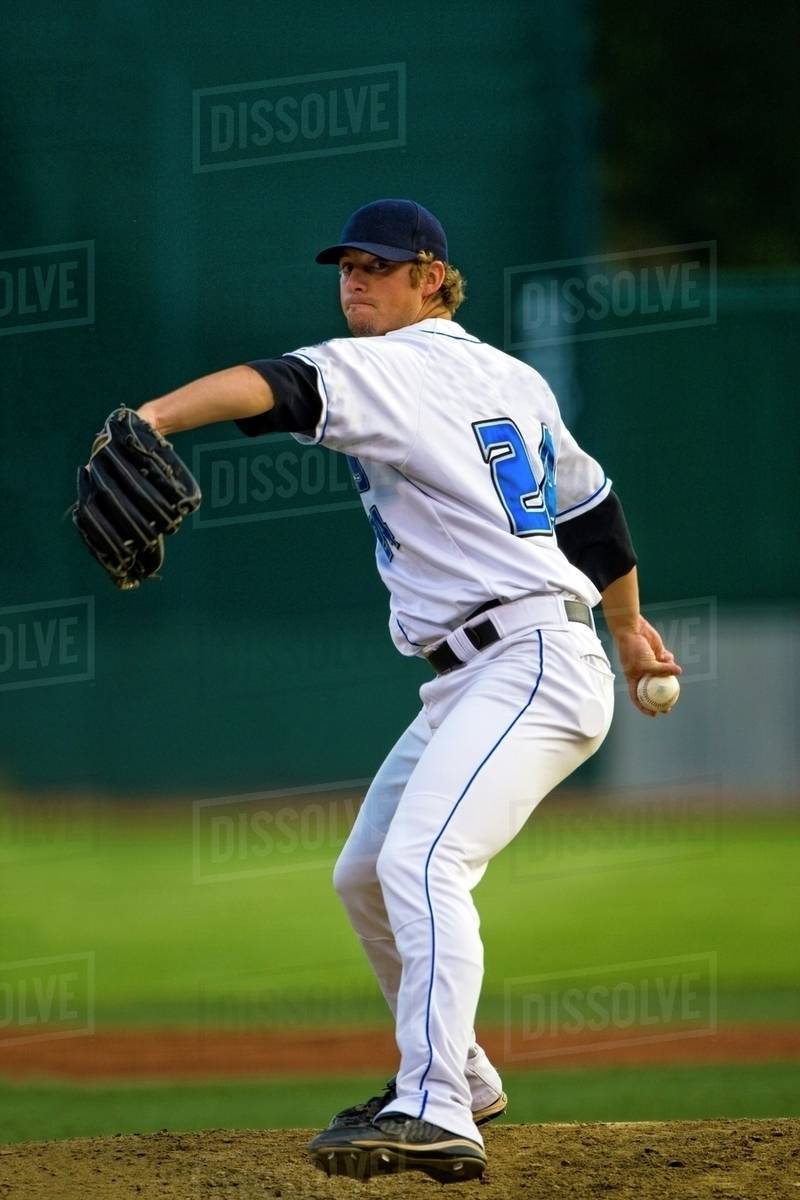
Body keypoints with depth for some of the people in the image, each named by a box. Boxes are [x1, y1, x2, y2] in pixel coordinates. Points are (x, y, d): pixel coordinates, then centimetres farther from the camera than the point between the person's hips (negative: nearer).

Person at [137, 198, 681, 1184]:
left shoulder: (387, 369, -10)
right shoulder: (511, 379, 17)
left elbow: (279, 388, -29)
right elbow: (588, 501, 28)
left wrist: (155, 417, -45)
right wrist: (628, 624, 41)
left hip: (532, 667, -11)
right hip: (468, 686, 11)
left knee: (421, 861, -28)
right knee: (365, 877, 20)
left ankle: (436, 1113, -41)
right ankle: (456, 1074, 34)